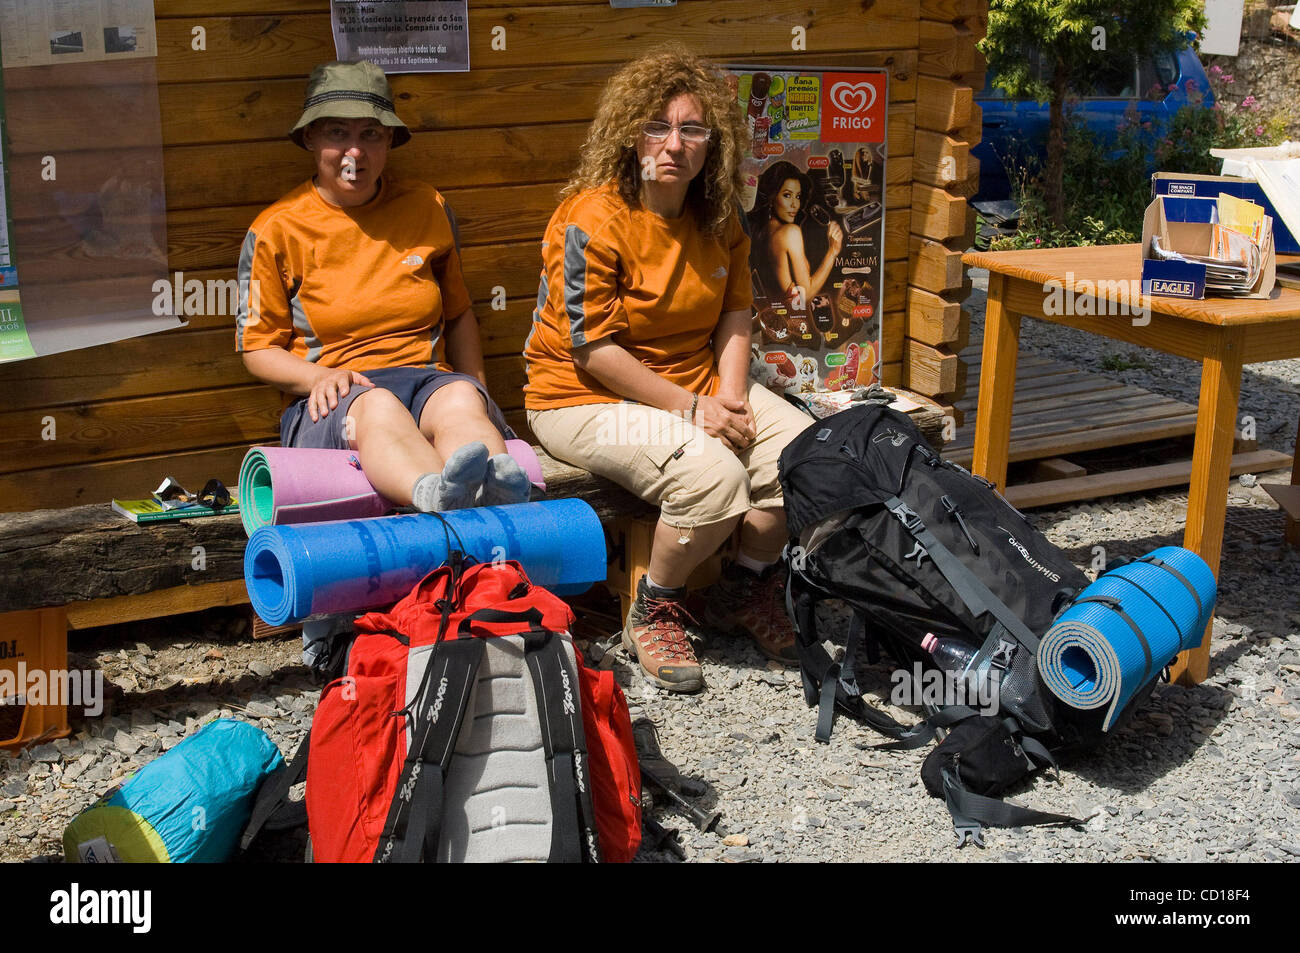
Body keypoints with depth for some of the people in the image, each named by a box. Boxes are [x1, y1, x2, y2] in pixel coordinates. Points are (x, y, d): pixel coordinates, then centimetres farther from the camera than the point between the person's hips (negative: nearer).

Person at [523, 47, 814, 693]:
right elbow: (591, 348, -19)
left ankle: (744, 590, 11)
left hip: (698, 383, 7)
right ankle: (653, 613, -4)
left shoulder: (719, 219, 4)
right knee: (712, 472, -31)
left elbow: (735, 313, 11)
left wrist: (731, 396, -8)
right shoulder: (593, 219, -18)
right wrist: (691, 408, -20)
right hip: (586, 399, -7)